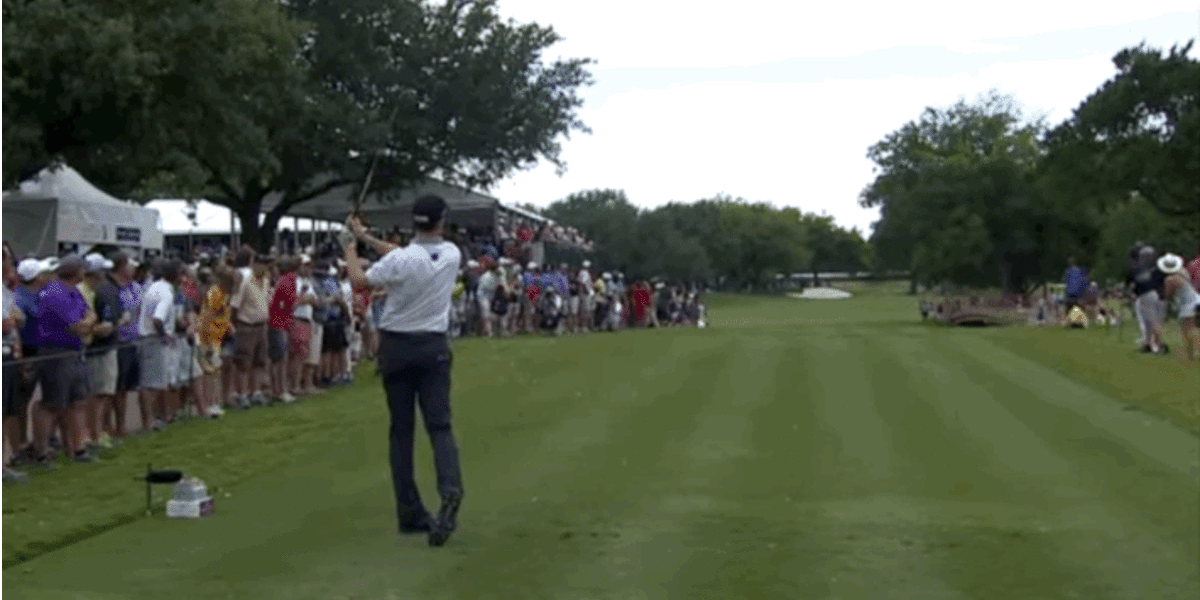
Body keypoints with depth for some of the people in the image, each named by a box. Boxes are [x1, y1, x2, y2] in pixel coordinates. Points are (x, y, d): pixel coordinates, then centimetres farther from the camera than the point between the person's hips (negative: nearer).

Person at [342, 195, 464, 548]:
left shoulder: (400, 260, -16)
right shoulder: (452, 255, -3)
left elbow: (359, 281, -2)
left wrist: (350, 250, 16)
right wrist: (365, 237, 16)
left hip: (397, 347, -2)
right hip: (434, 347, 2)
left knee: (401, 431, 6)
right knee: (439, 424, 0)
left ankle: (410, 512, 8)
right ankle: (450, 489, -26)